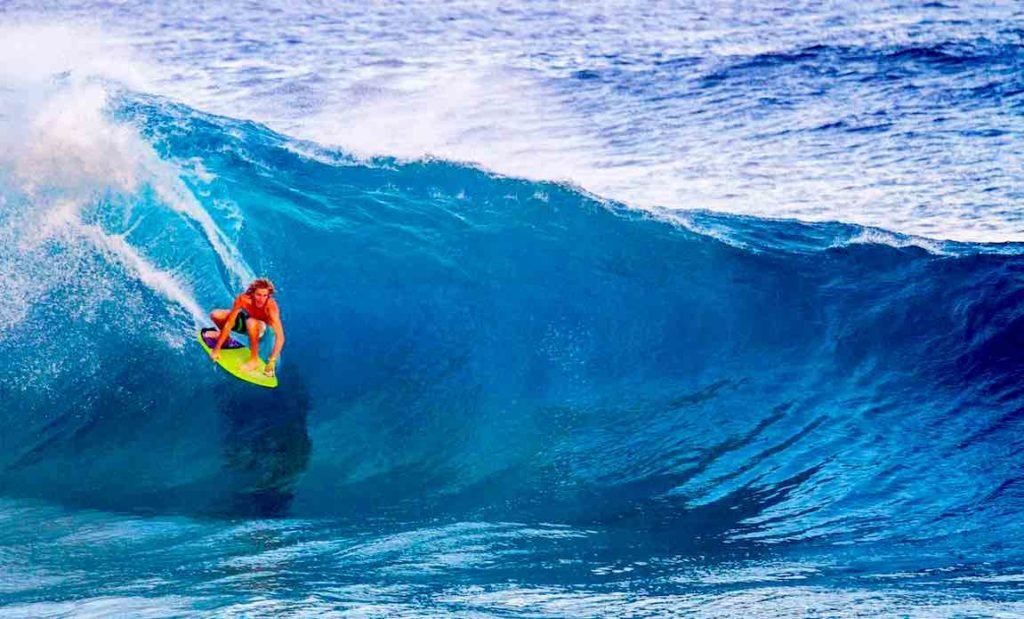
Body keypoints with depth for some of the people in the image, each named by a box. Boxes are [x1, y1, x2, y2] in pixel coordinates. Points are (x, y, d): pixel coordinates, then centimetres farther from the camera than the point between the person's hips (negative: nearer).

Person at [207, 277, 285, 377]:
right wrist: (217, 348, -26)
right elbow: (229, 323, -27)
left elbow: (280, 336, -42)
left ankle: (254, 360, -21)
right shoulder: (243, 299, -32)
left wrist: (272, 361, -48)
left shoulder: (271, 305, -38)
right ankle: (223, 335, 16)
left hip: (261, 327, -3)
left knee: (251, 323, -39)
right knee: (215, 315, -18)